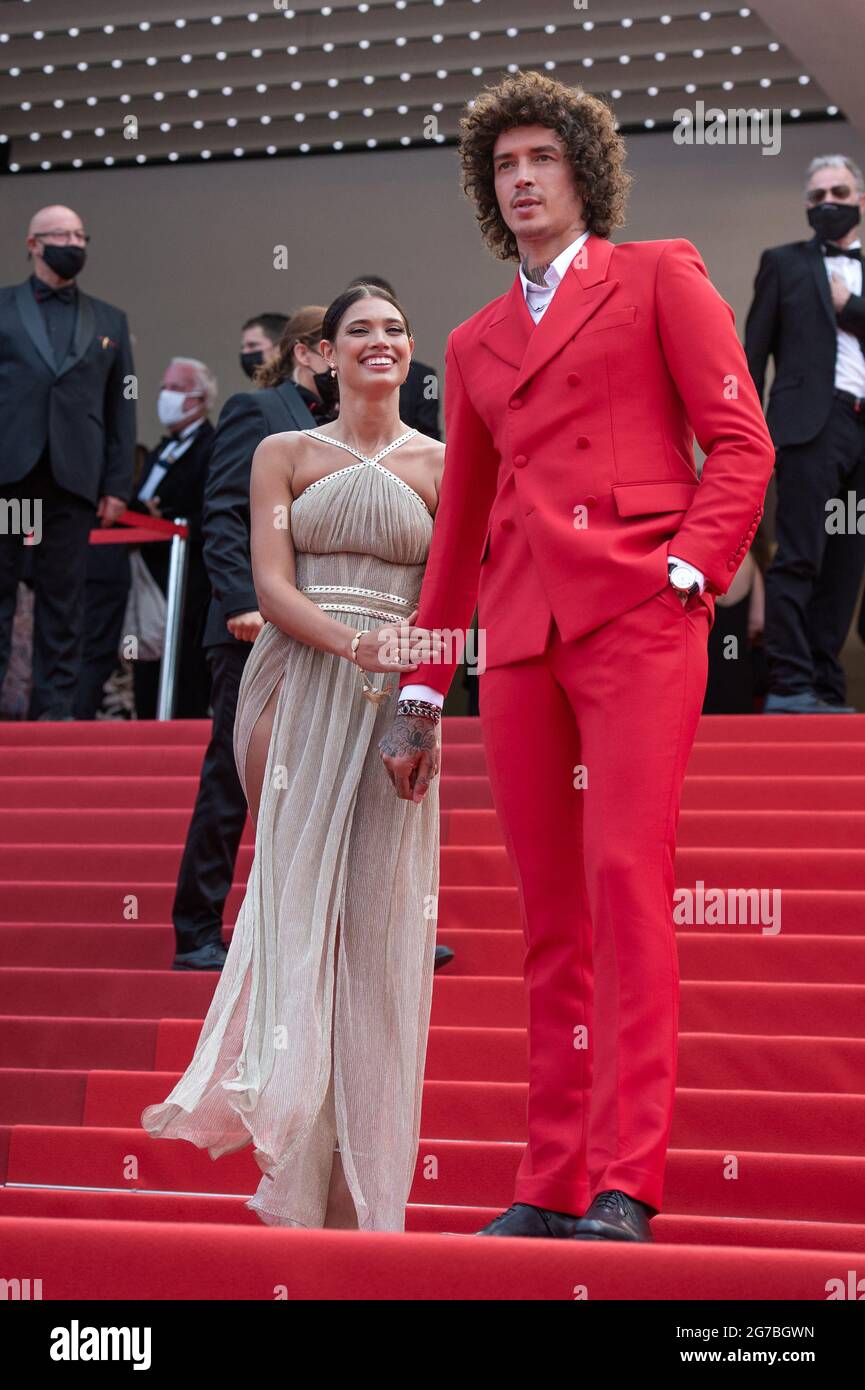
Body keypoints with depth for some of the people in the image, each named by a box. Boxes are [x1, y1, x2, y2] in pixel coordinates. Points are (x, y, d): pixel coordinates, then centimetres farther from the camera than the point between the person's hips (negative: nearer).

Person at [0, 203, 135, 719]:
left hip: (73, 478, 2)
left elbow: (122, 408, 13)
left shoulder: (110, 321, 16)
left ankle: (55, 707, 5)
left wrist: (118, 485, 4)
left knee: (65, 599, 2)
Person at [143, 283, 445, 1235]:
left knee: (380, 921, -3)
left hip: (397, 704, 0)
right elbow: (272, 584, -1)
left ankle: (366, 1188, 2)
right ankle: (294, 1184, -1)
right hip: (298, 692, 0)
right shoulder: (284, 455, 10)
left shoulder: (440, 464, 10)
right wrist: (355, 642, -18)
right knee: (296, 899, -5)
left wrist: (412, 665, -17)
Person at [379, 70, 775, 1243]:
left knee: (624, 880, -15)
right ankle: (552, 1187, 5)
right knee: (549, 913, 3)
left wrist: (687, 570, -10)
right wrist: (421, 689, 21)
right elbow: (460, 524, 24)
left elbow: (740, 441, 3)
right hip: (520, 633, 5)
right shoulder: (476, 343, 22)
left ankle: (625, 1186, -17)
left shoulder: (657, 278, 10)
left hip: (636, 615, -5)